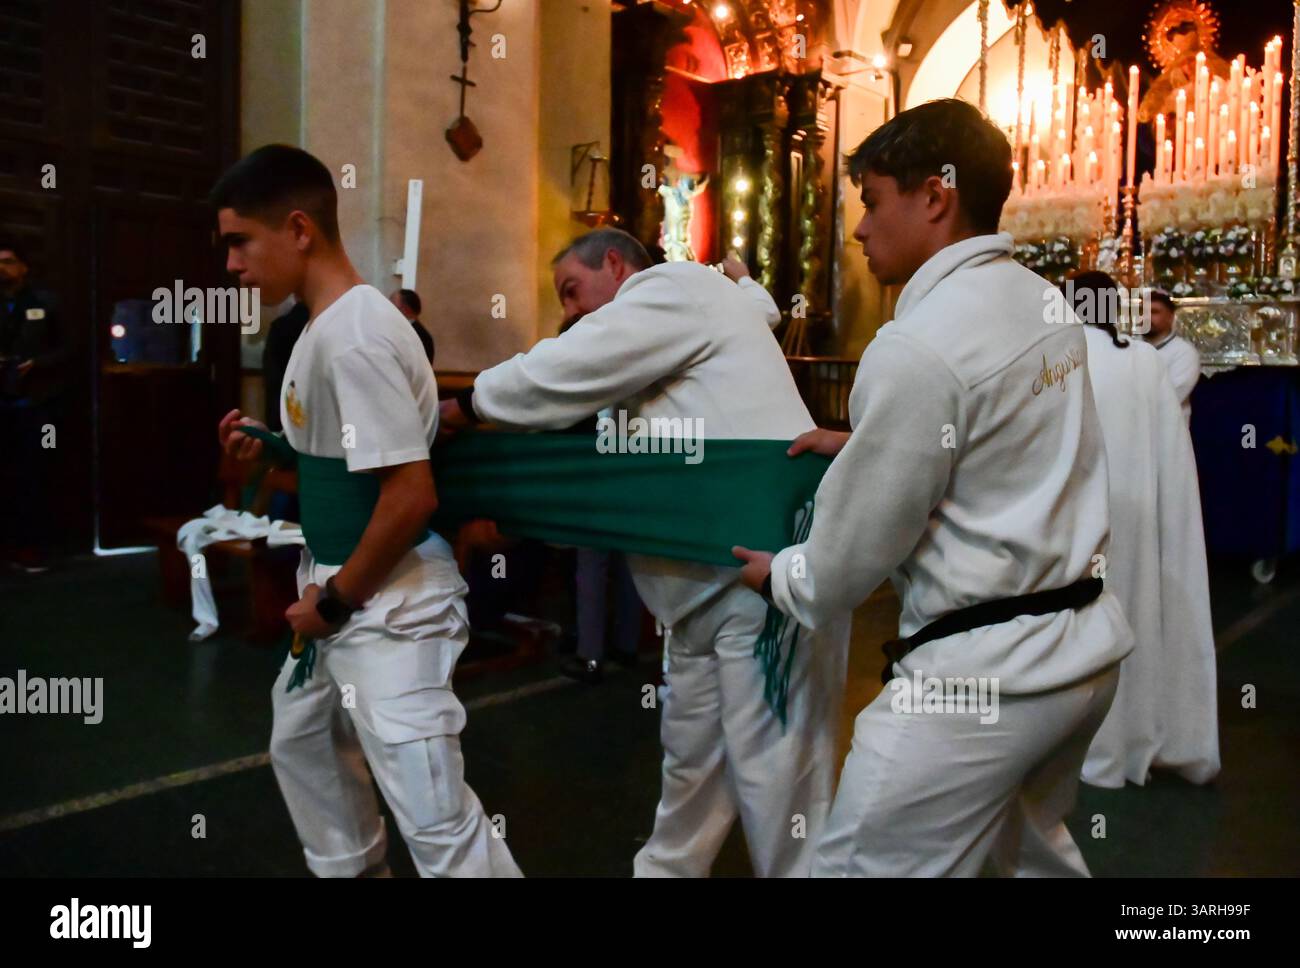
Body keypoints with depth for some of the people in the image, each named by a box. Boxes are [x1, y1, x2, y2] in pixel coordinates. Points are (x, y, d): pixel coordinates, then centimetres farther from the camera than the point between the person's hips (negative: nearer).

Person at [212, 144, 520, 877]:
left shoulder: (351, 333, -23)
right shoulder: (328, 324, 9)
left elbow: (411, 495, -28)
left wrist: (335, 600, -16)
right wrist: (272, 449, 5)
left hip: (392, 604, -11)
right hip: (344, 587, 11)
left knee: (435, 816, -9)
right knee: (300, 744, 28)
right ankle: (349, 872, 47)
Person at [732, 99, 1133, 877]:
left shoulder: (917, 345, -19)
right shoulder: (1045, 302, 7)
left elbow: (854, 554, -12)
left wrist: (780, 577, 7)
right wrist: (865, 442, 18)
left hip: (983, 670, -9)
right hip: (1088, 641, 9)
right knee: (1034, 848, 28)